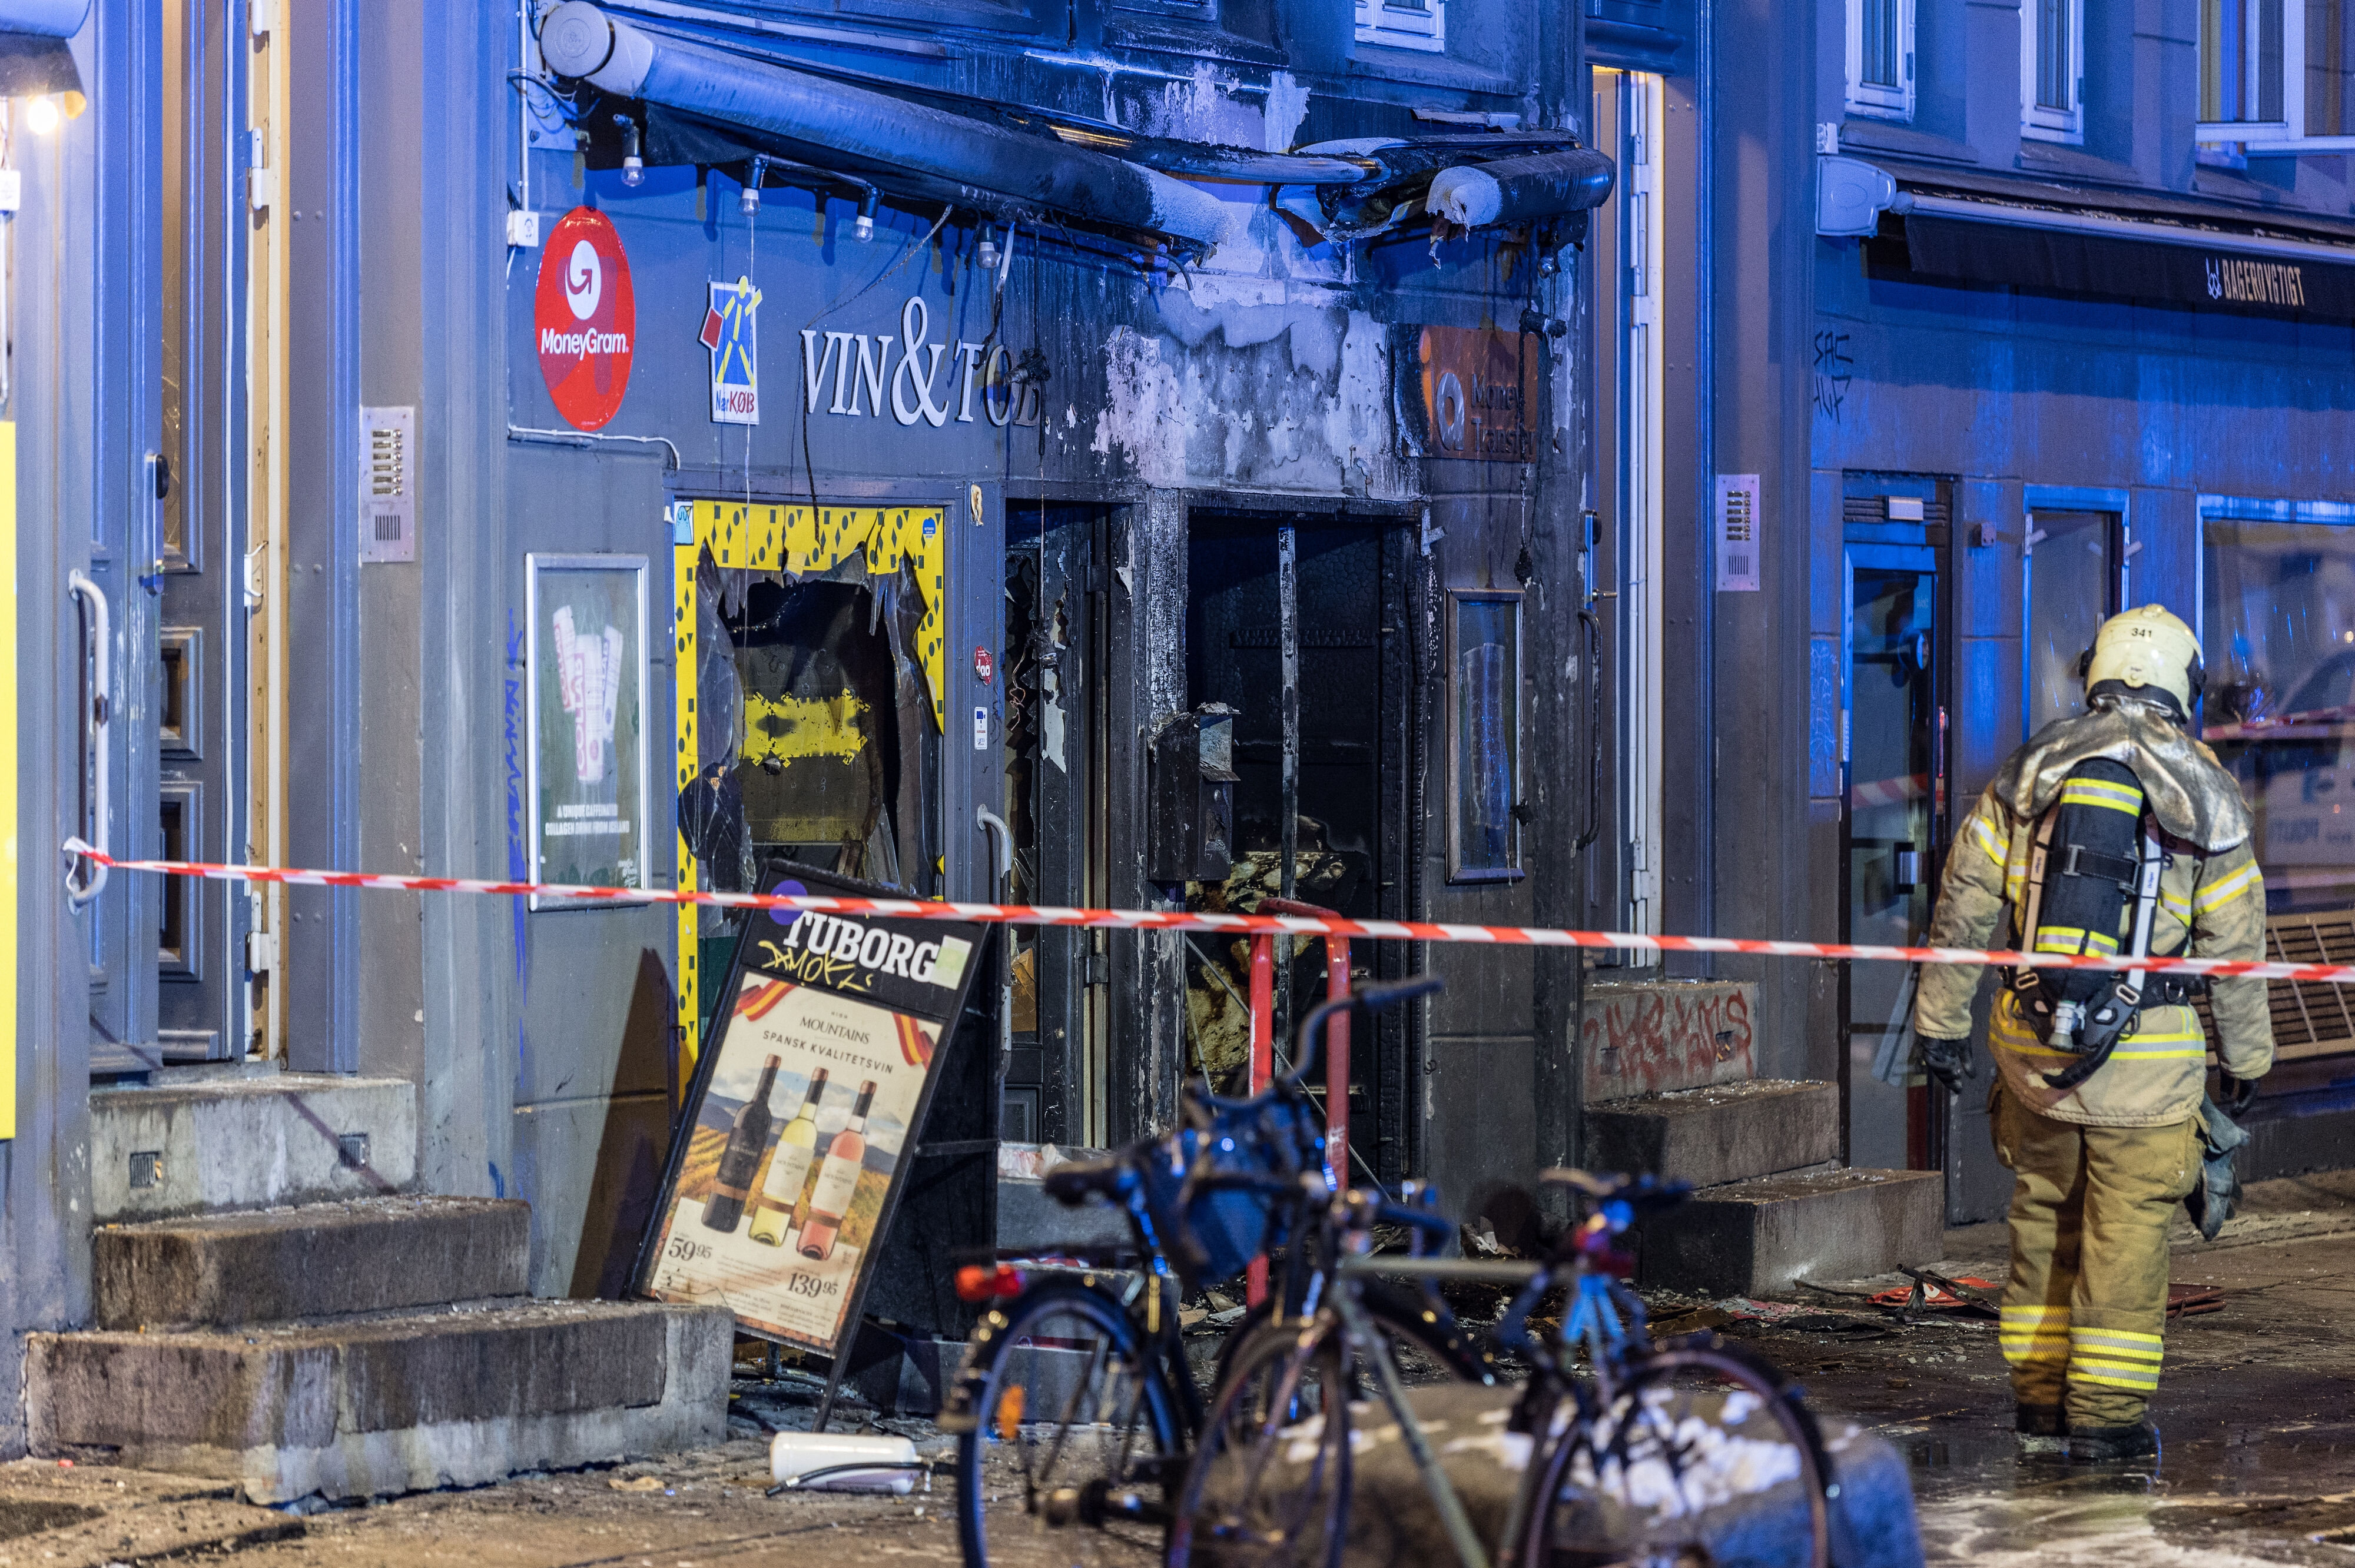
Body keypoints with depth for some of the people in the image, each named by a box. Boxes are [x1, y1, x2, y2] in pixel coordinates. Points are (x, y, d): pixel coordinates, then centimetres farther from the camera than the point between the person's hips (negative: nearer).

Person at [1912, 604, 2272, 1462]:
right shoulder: (2205, 792, -2)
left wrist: (1941, 1022, 12)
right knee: (2128, 1226, 3)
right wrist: (2247, 1060, 10)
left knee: (2043, 1210, 16)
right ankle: (2106, 1411, 3)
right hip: (2150, 1050, -3)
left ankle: (2039, 1391, 22)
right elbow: (2235, 943, 0)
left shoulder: (2032, 767, 4)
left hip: (2033, 1034, 3)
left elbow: (1964, 903, 6)